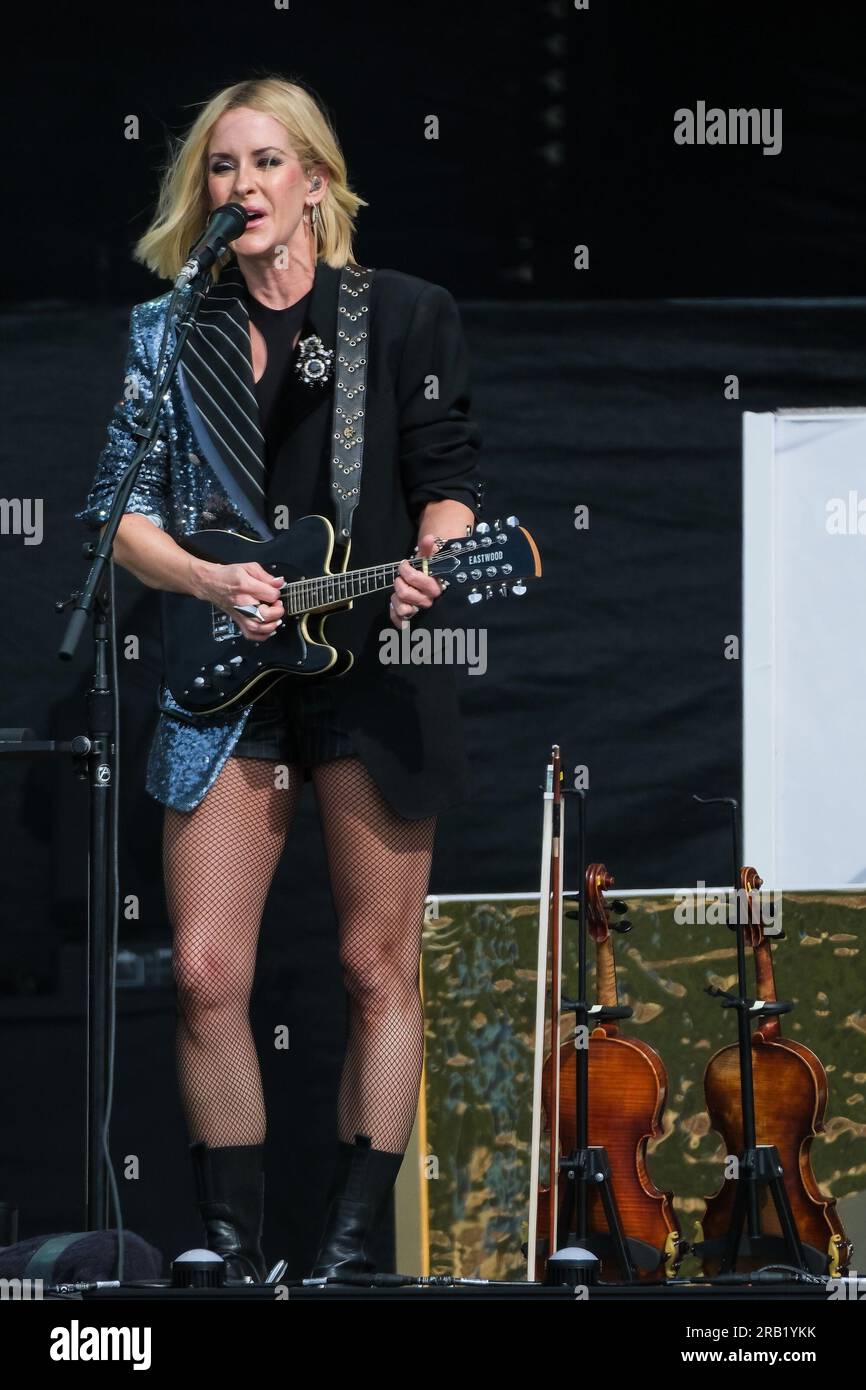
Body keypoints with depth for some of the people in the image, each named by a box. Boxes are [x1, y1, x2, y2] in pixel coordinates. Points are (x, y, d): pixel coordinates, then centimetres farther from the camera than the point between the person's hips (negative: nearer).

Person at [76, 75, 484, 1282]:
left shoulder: (405, 315, 3)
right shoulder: (168, 333, 9)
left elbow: (448, 479, 2)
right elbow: (120, 513, 6)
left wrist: (428, 567, -19)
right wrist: (207, 581, -12)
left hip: (372, 672, -2)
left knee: (378, 967, 1)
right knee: (206, 975, -5)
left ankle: (350, 1248, 9)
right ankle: (235, 1249, 6)